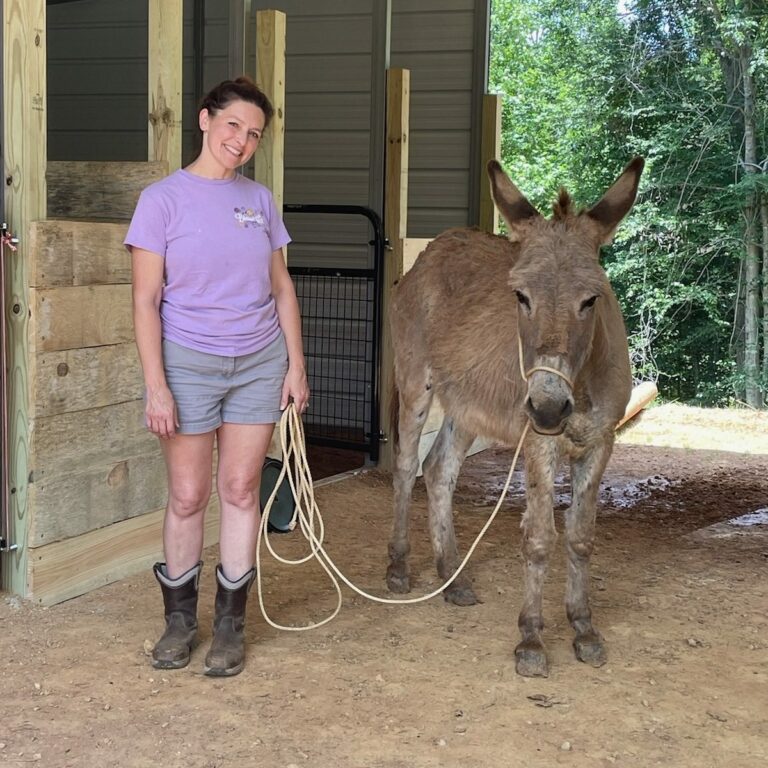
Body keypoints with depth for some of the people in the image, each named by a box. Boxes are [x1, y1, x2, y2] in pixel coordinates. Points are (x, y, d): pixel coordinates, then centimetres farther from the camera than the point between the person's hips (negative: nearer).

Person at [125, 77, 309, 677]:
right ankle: (180, 617, 23)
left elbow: (282, 287, 11)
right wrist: (156, 387, -13)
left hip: (259, 364, 3)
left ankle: (231, 622, 18)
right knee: (188, 496, 4)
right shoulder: (163, 199, -6)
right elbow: (146, 300, -8)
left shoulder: (260, 199, 5)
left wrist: (295, 364, 4)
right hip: (188, 363, -3)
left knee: (240, 490, 7)